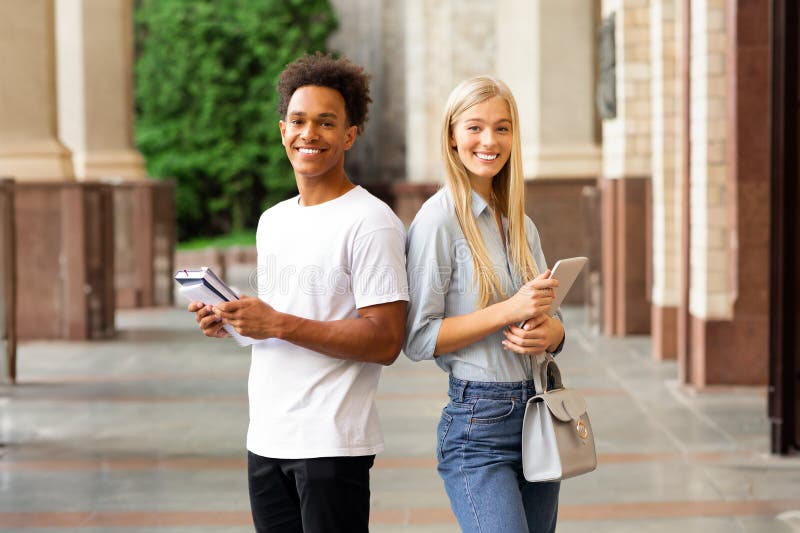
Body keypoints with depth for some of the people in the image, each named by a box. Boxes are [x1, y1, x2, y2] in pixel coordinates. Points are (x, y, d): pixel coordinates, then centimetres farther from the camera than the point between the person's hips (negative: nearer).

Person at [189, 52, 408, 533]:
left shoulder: (371, 223, -10)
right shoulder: (272, 221, 16)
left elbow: (386, 341, -17)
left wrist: (278, 324, -19)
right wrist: (232, 323, 2)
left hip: (333, 444, -7)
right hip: (266, 439, 7)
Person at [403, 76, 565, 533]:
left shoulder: (521, 223, 13)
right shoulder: (440, 218, -8)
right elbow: (418, 339, -12)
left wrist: (550, 332, -5)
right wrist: (508, 311, -19)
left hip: (538, 413, 7)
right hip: (478, 423, -7)